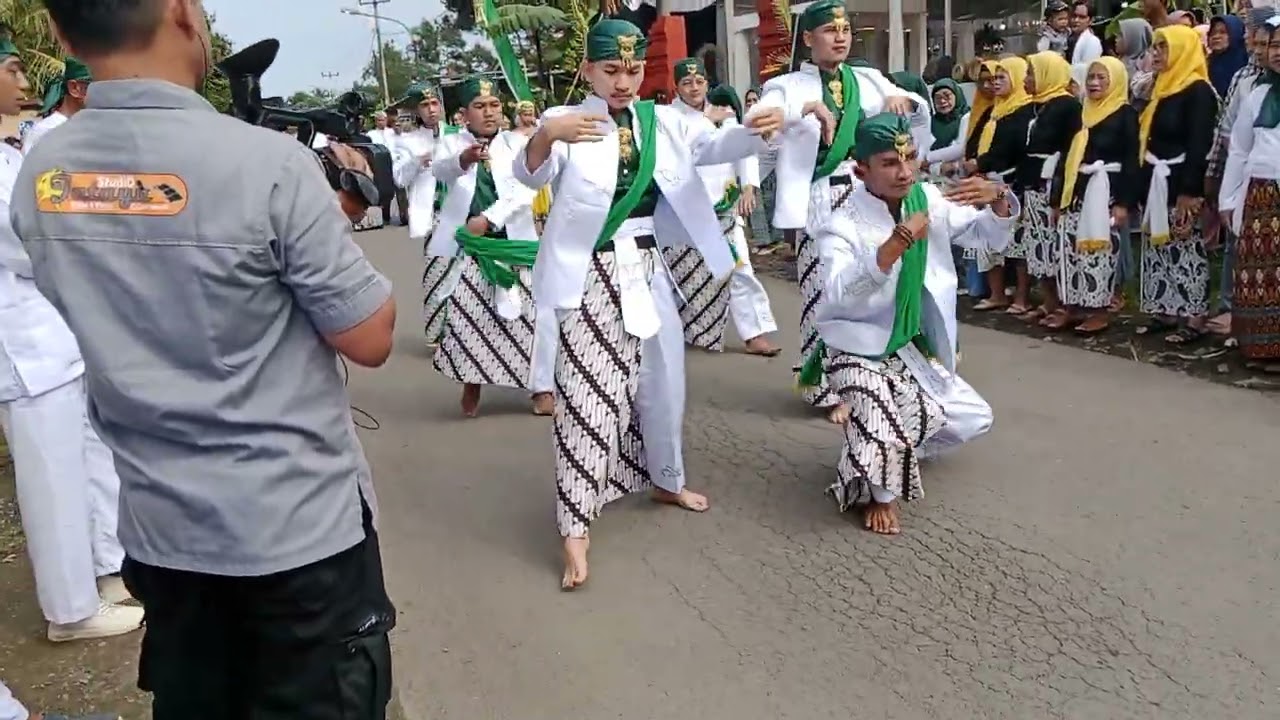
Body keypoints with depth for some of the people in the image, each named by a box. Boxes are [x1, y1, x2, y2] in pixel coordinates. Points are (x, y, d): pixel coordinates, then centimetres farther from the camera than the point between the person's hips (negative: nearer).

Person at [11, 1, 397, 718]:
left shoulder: (38, 178, -2)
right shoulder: (269, 162, -21)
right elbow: (371, 340, -15)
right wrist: (333, 224, 1)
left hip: (157, 525, 5)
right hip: (300, 523, -5)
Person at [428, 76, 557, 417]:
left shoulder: (518, 142, 9)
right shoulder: (451, 143, 7)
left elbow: (525, 190, -5)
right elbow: (441, 171, -16)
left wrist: (489, 218, -18)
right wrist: (463, 160, -39)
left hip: (513, 241, 0)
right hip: (465, 242, 0)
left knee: (533, 311, -7)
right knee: (465, 313, -5)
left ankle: (542, 386, 4)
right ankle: (471, 382, 14)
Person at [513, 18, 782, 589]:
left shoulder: (662, 122, 7)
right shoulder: (566, 122, -8)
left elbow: (715, 145, -3)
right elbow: (530, 174, -23)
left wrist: (757, 129, -25)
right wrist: (545, 136, -45)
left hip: (647, 270, 6)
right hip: (591, 277, -5)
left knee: (662, 380, 17)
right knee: (589, 393, -9)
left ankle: (666, 481, 39)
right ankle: (575, 527, -2)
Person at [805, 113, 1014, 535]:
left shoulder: (928, 200, -4)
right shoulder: (843, 227, -22)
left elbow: (992, 237, 3)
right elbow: (838, 294, -39)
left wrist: (998, 199, -20)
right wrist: (898, 242, -48)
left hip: (912, 346, 7)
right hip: (860, 350, -7)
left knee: (974, 419, 17)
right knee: (882, 428, -33)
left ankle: (896, 451, 40)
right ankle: (879, 493, -3)